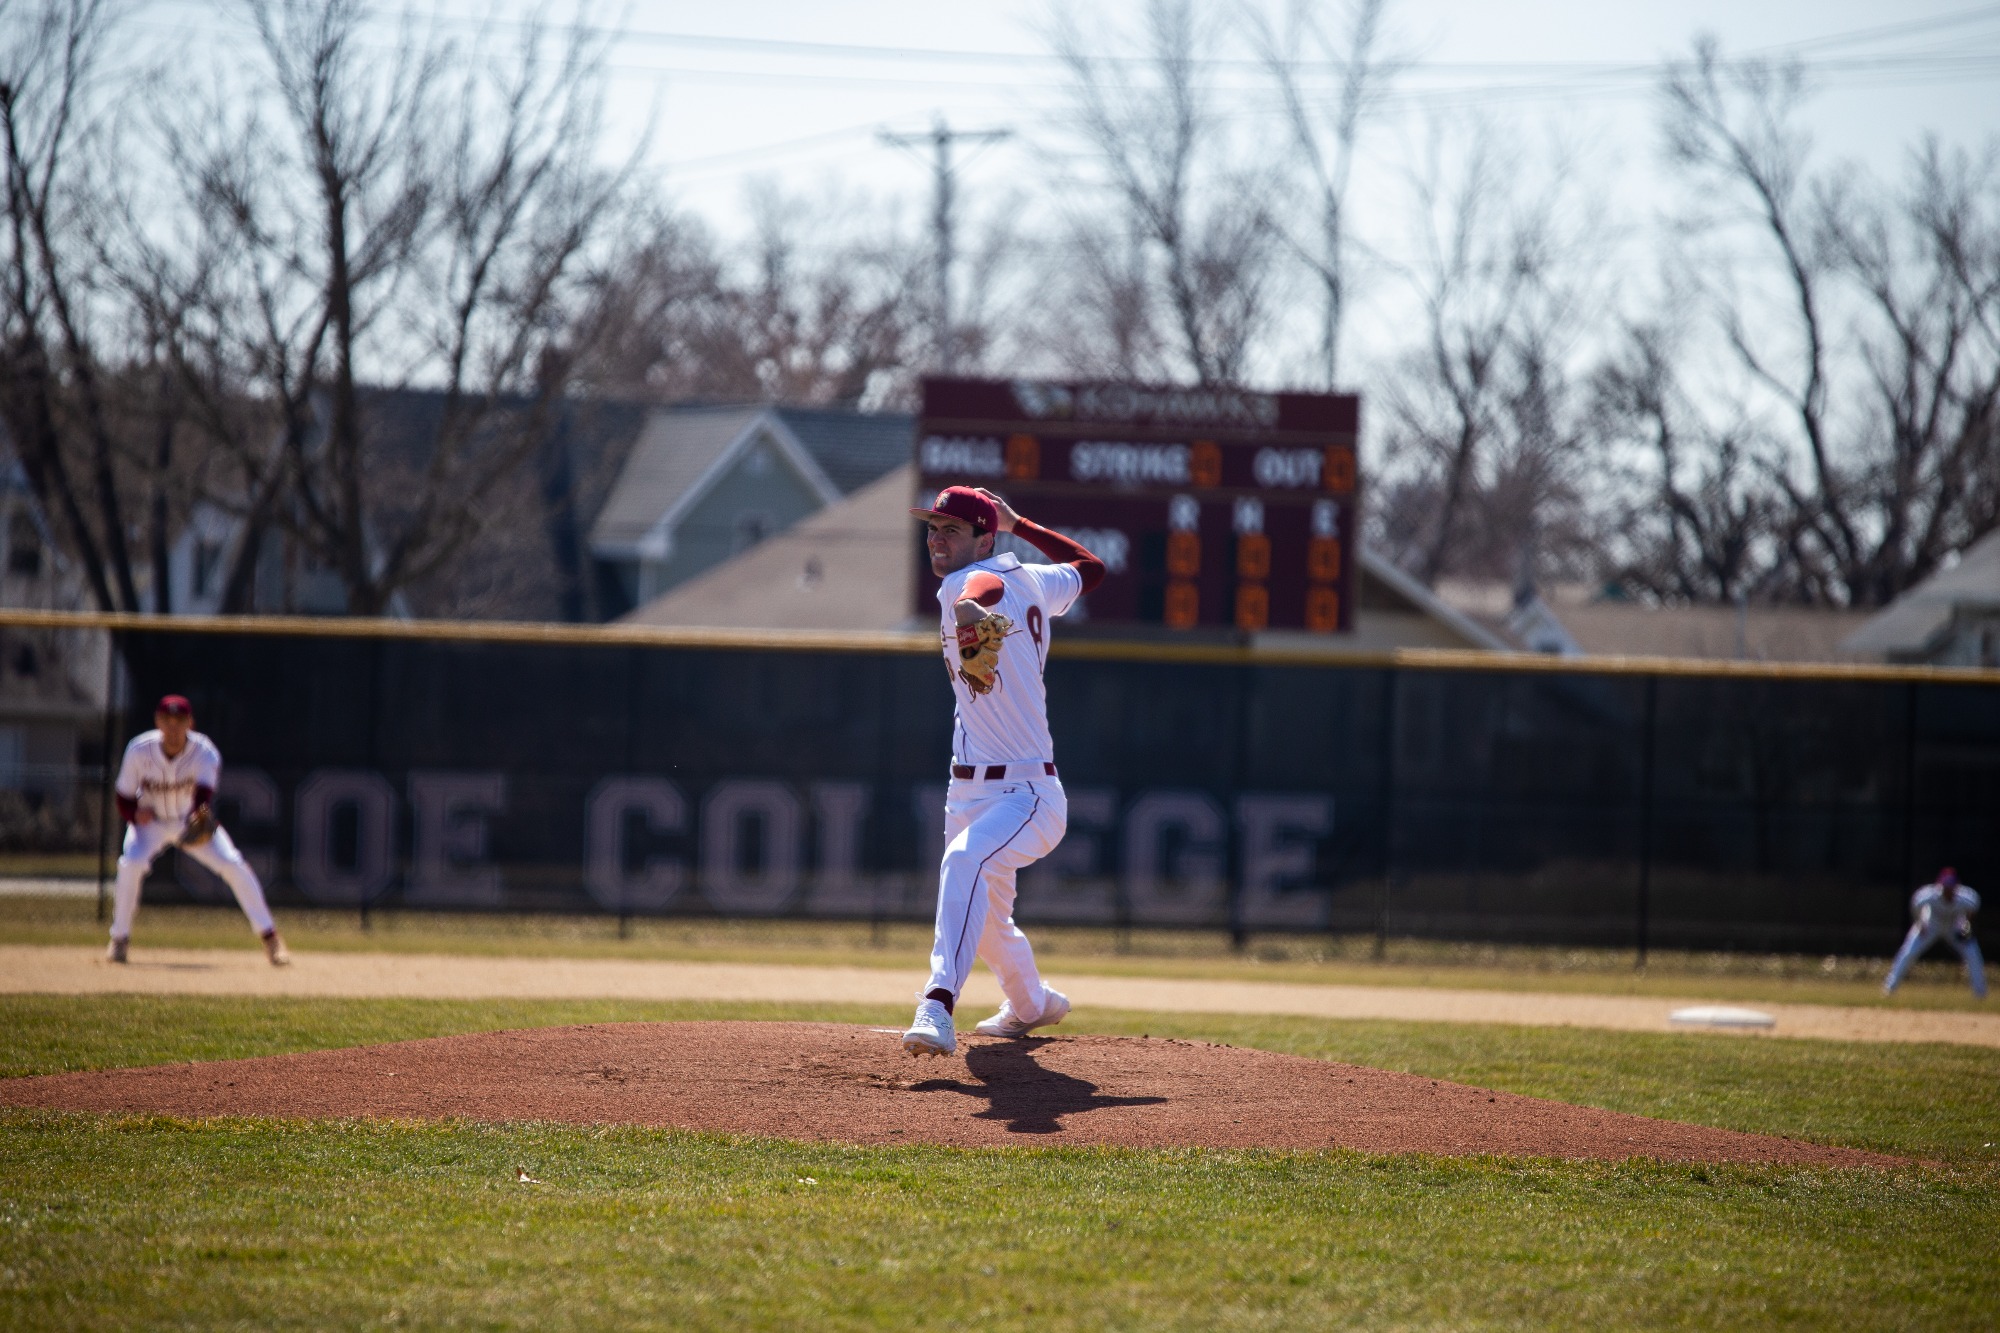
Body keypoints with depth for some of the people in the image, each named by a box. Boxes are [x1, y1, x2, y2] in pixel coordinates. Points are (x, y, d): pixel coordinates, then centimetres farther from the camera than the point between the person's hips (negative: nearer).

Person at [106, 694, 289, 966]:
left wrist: (199, 818, -63)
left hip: (192, 821, 0)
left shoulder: (205, 753, -24)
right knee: (131, 862, -29)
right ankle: (120, 938, -11)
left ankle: (270, 938, -8)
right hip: (150, 821, 0)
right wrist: (135, 814, -31)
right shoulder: (139, 750, -20)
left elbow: (204, 792, -42)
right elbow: (124, 798, -9)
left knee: (233, 865, -18)